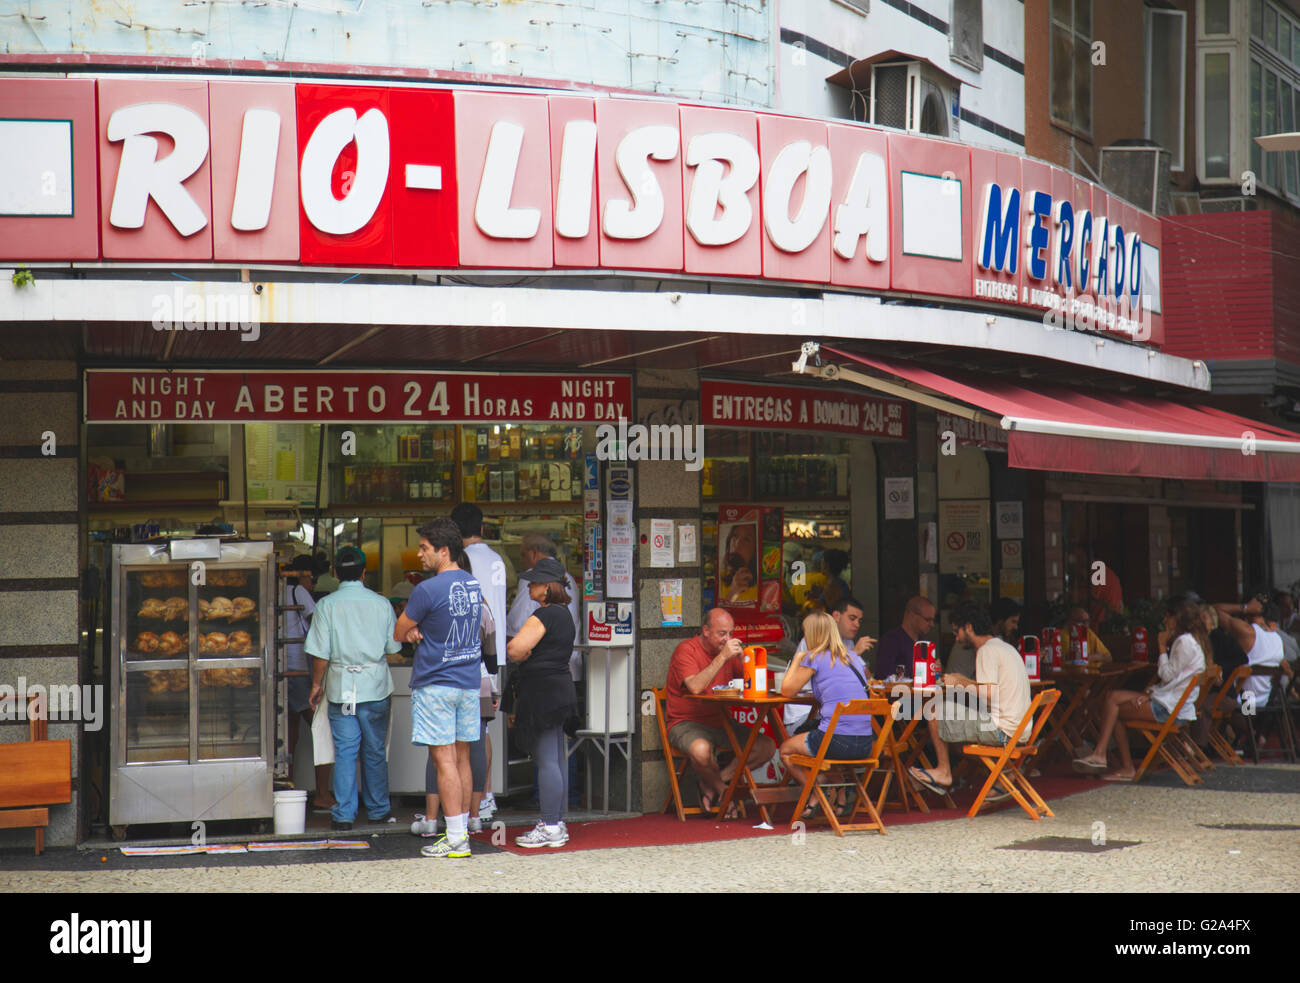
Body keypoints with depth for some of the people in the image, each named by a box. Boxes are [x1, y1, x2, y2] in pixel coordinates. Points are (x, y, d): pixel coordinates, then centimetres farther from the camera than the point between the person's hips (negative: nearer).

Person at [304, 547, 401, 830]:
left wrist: (317, 685, 5)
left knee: (345, 751, 2)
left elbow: (320, 653, -6)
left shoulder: (327, 605, -6)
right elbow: (394, 647, 4)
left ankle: (344, 815, 1)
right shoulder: (381, 604, -1)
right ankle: (379, 810, 19)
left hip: (341, 687, -1)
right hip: (375, 684, 1)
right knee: (375, 751, 10)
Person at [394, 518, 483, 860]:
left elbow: (398, 634, -6)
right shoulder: (473, 585, 8)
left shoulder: (428, 590, -16)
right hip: (469, 681, 7)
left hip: (436, 684, -7)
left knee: (444, 760, -5)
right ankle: (462, 829, 16)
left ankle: (456, 839, -6)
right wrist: (421, 632, 4)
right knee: (462, 758, 11)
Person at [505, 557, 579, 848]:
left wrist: (520, 654, -3)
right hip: (560, 688, 10)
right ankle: (557, 824, 17)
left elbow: (515, 649, -22)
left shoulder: (543, 616, -15)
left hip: (543, 692, -10)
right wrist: (526, 654, 12)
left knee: (546, 761, -7)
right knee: (557, 759, 12)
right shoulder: (563, 614, 16)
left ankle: (549, 827, -5)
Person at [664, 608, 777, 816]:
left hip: (720, 723, 7)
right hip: (686, 723, -7)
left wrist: (744, 659, -10)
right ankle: (722, 790, -6)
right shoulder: (686, 650, -11)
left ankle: (711, 784, -4)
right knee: (701, 749, -39)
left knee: (767, 746, -9)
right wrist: (722, 657, -29)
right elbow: (695, 687, -28)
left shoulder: (728, 651, 10)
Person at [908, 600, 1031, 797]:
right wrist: (963, 680, 20)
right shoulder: (1006, 647, 18)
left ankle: (943, 772, 10)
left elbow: (989, 694, -22)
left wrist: (960, 682, -8)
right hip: (1019, 731, 10)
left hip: (1002, 730, -9)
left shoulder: (987, 651, -12)